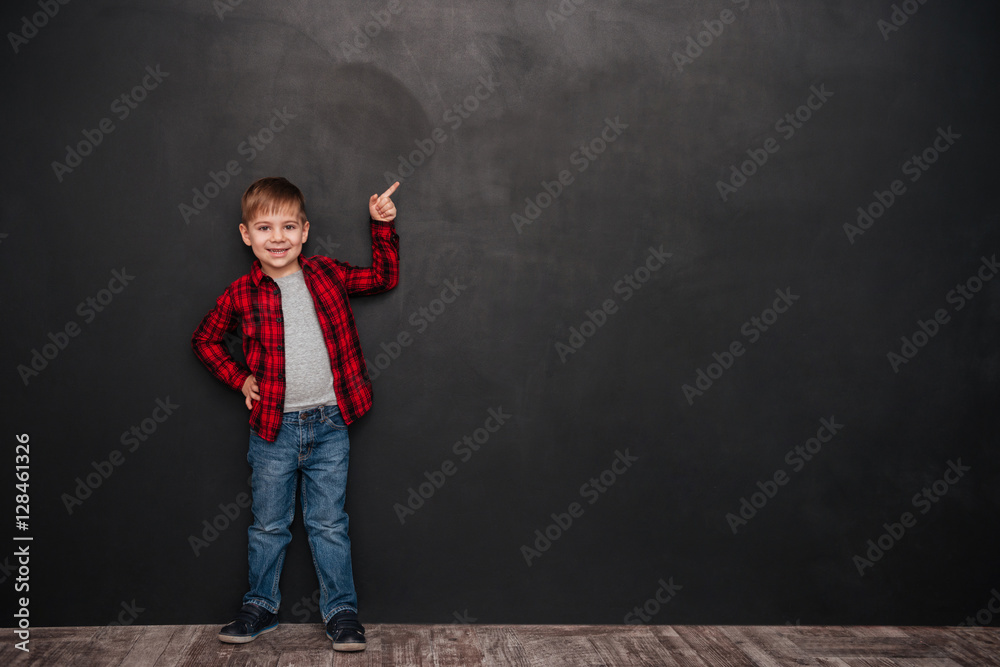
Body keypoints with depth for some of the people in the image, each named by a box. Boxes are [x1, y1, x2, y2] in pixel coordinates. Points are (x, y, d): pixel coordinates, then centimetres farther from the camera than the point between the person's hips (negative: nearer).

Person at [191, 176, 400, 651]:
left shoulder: (326, 276, 0)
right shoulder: (241, 295, -4)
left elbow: (384, 277, 13)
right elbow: (204, 340, 12)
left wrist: (382, 226, 3)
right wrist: (240, 379, 1)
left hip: (328, 423, 0)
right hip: (272, 428, 0)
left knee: (329, 524, 8)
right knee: (268, 525, 14)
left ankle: (341, 612, 20)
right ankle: (260, 607, 31)